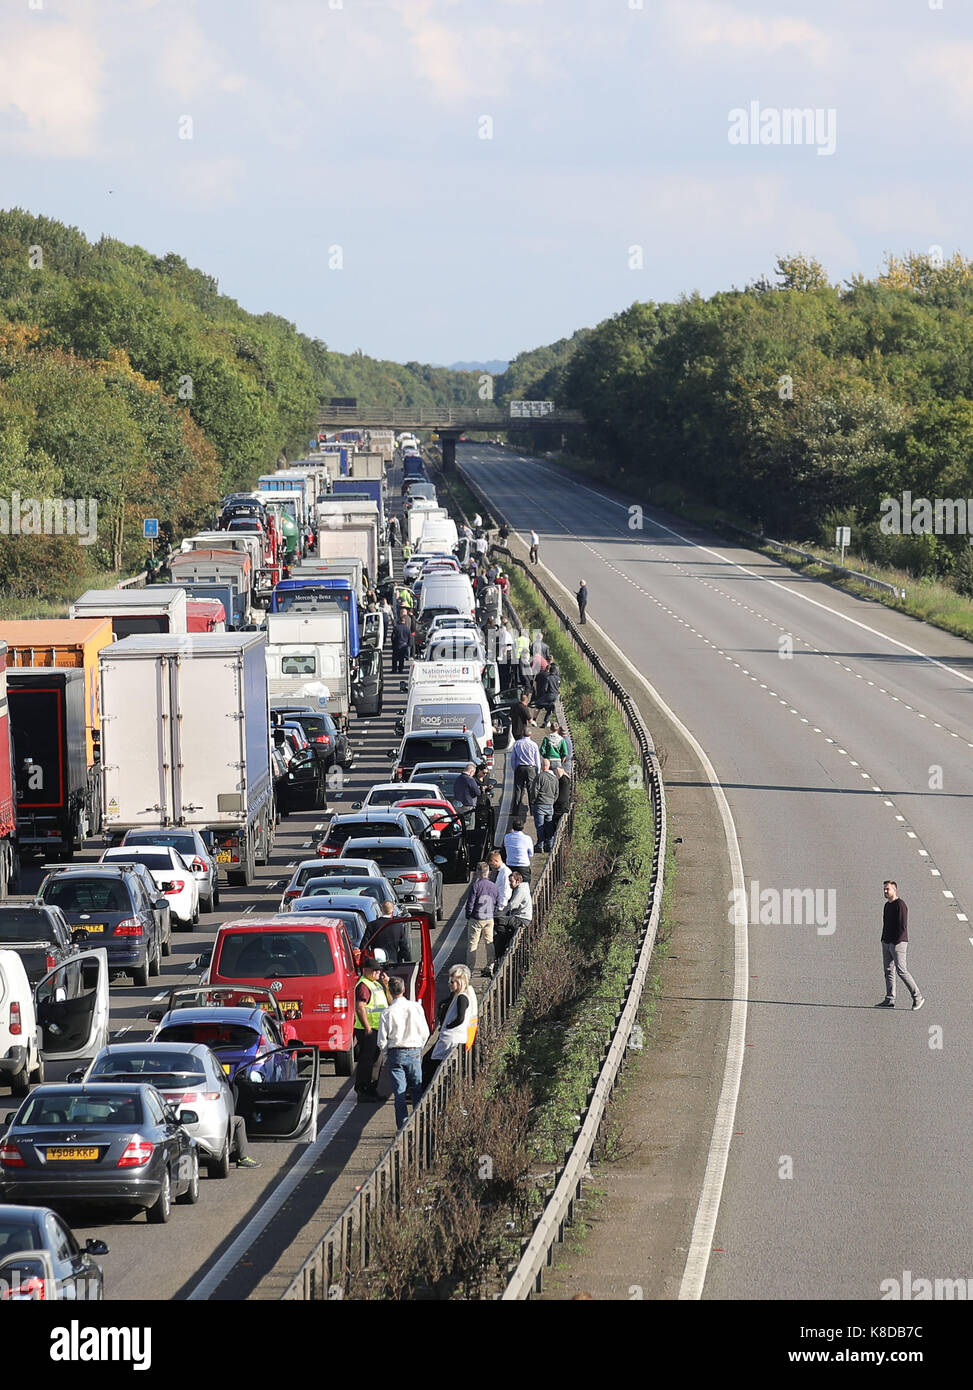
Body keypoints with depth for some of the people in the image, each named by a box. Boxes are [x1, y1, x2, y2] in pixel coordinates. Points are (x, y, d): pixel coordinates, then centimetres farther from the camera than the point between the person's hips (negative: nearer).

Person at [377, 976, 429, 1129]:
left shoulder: (387, 1013, -9)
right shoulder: (416, 1008, -4)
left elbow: (382, 1040, -5)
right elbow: (425, 1033, 3)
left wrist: (386, 1052, 15)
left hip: (395, 1053, -1)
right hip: (414, 1052, 2)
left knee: (399, 1092, 2)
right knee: (417, 1089, 13)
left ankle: (403, 1126, -1)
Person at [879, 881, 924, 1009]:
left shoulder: (900, 905, -11)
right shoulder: (887, 905, 17)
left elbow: (903, 926, -17)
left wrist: (896, 941, -19)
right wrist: (884, 940, 14)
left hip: (898, 943, -9)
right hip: (886, 943, 9)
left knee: (901, 971, -11)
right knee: (888, 971, 6)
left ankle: (917, 997, -4)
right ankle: (890, 1000, 7)